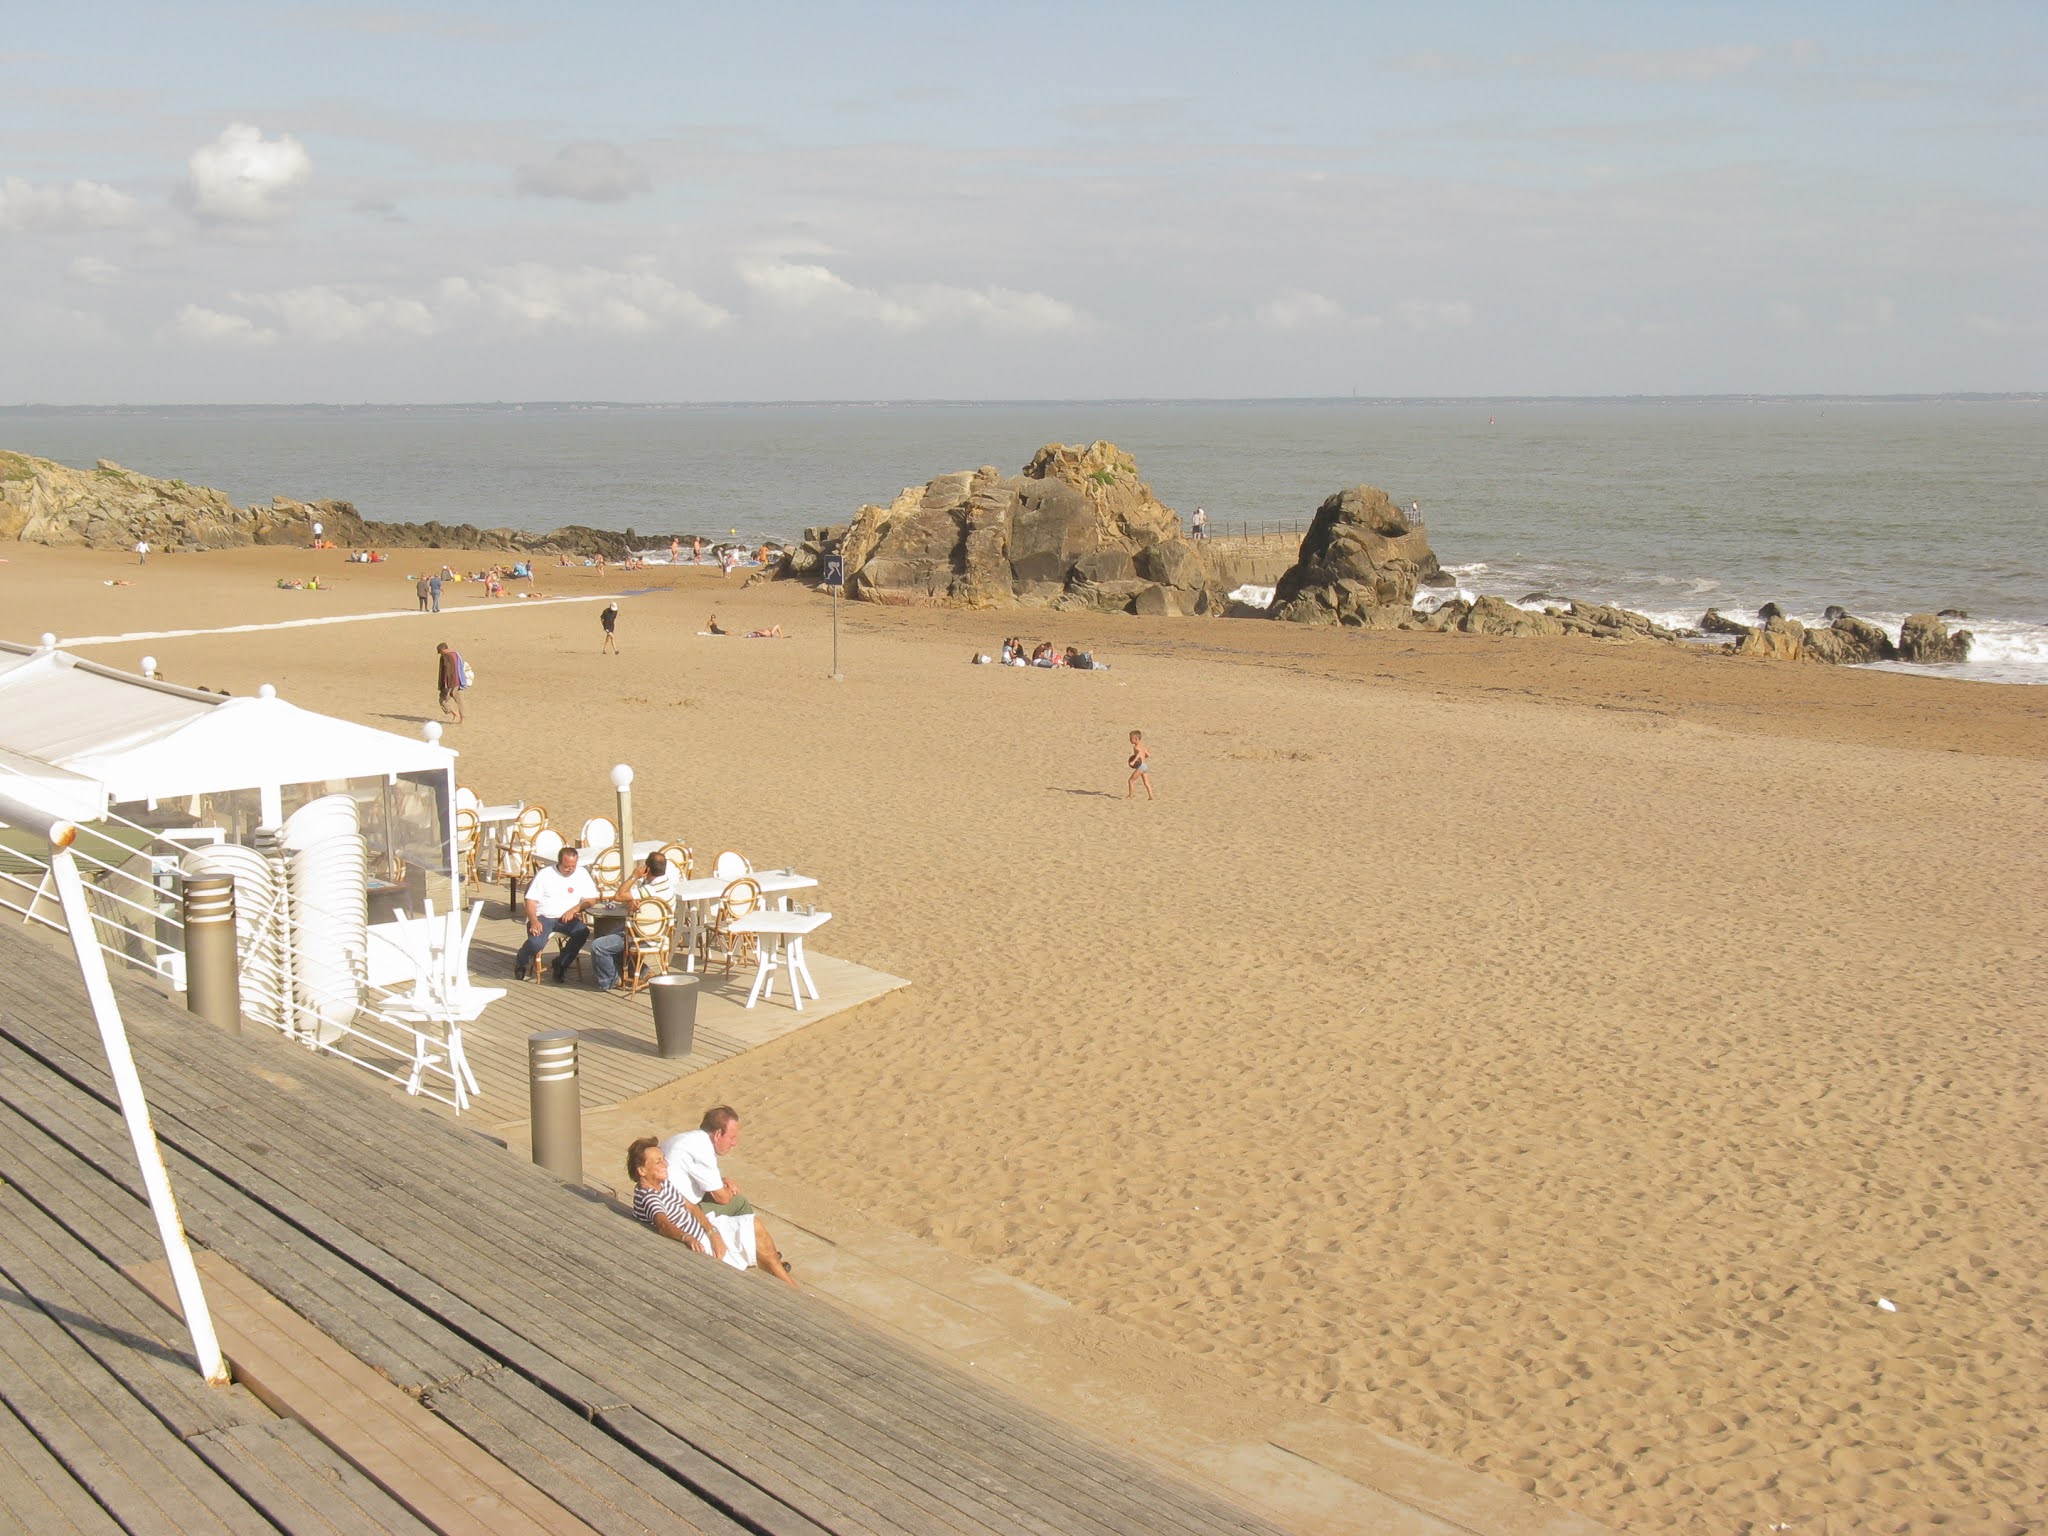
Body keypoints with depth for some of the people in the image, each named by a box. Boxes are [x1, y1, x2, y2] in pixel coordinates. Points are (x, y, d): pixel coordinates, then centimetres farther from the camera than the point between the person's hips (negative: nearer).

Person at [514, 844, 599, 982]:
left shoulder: (581, 874, 7)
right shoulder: (545, 874, 2)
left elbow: (591, 899, 5)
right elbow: (530, 900, -2)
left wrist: (574, 910, -13)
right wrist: (534, 921, -19)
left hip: (566, 919, 3)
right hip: (543, 917, -2)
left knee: (583, 932, -29)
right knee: (536, 942, -31)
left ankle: (560, 965, -8)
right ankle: (521, 963, 6)